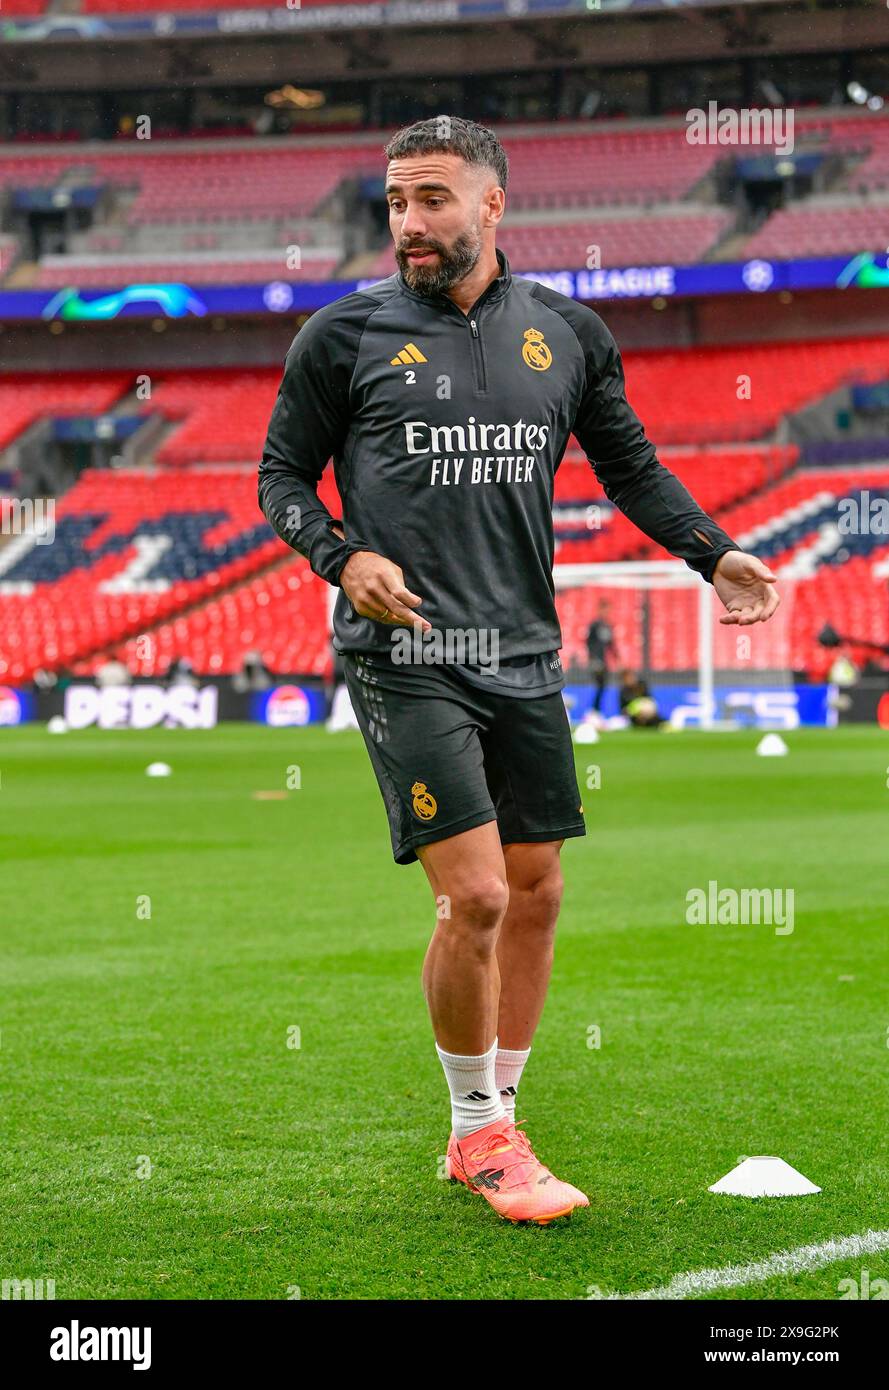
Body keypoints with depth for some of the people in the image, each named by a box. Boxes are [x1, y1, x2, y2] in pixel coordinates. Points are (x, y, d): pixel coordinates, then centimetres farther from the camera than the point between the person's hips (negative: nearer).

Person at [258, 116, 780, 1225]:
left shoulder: (567, 333, 8)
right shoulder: (346, 334, -1)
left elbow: (629, 463, 20)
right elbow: (283, 473, 6)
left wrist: (714, 554, 8)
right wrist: (345, 559, -13)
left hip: (524, 659, 5)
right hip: (404, 660, -4)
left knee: (534, 892, 7)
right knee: (474, 896, -12)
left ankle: (491, 1125, 22)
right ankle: (480, 1134, 6)